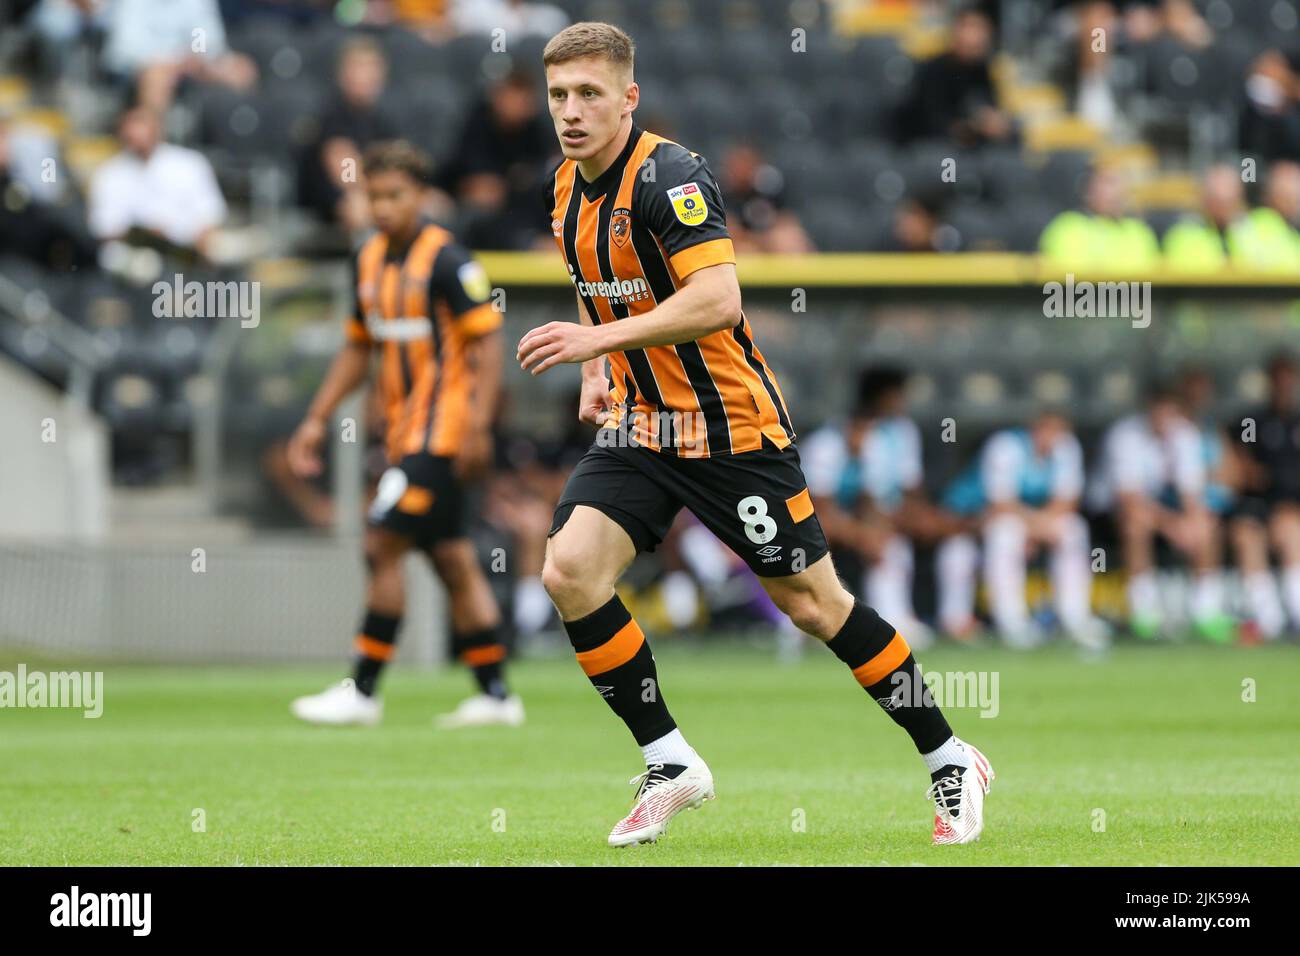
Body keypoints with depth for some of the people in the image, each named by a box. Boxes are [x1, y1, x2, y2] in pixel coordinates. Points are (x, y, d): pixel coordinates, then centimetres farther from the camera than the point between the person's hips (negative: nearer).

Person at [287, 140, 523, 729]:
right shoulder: (370, 259, 11)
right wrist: (318, 419, 16)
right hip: (405, 431, 8)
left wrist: (478, 425, -21)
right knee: (454, 561, 9)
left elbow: (488, 342, -14)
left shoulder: (446, 260, -13)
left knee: (384, 546, -11)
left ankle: (363, 692, -6)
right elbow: (359, 347, 21)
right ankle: (495, 695, 13)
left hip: (441, 428, -8)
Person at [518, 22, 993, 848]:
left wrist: (597, 339, -30)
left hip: (731, 427, -7)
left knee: (811, 603, 0)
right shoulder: (566, 190, 6)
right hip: (640, 426, 7)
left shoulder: (667, 175, -20)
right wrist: (597, 372, 10)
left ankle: (949, 760, 17)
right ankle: (670, 764, 0)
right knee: (569, 571, -13)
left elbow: (717, 301, -30)